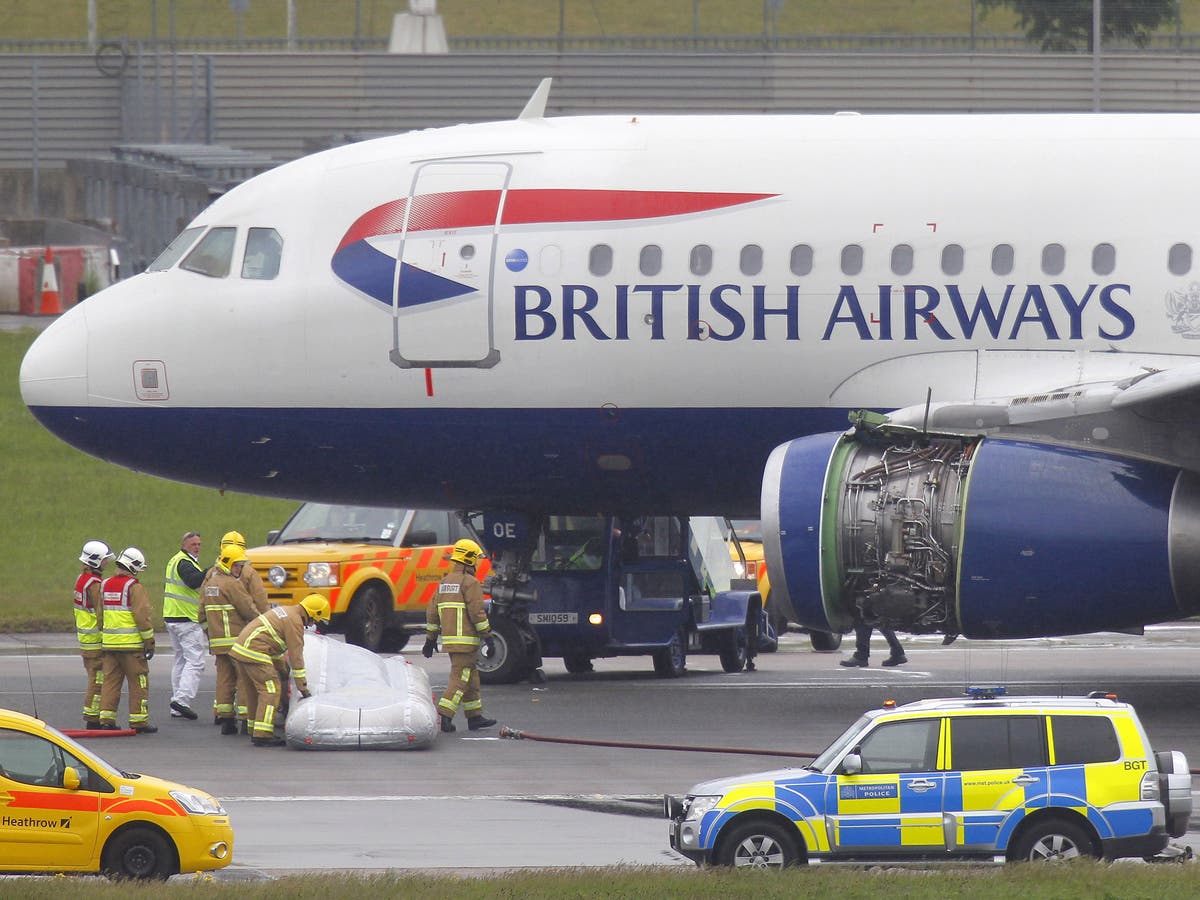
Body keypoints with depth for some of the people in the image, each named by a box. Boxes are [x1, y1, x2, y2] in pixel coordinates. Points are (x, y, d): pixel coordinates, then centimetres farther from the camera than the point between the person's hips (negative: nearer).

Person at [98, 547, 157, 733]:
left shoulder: (105, 585, 10)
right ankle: (139, 722, 1)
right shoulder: (134, 588, -12)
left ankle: (106, 719, 8)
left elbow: (100, 617, 17)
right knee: (138, 682, 1)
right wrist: (149, 642, -8)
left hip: (110, 644, 6)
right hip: (132, 644, -6)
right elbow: (142, 617, -14)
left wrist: (103, 639, 24)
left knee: (111, 681, 10)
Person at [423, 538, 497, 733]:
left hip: (448, 638, 8)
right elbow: (477, 612, -15)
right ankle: (444, 715, -16)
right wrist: (487, 635, -9)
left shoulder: (445, 582, 15)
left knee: (471, 679, 16)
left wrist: (430, 638, 21)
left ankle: (475, 717, 21)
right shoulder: (470, 583, -11)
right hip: (466, 640, -8)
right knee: (460, 679, -8)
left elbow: (433, 612, 17)